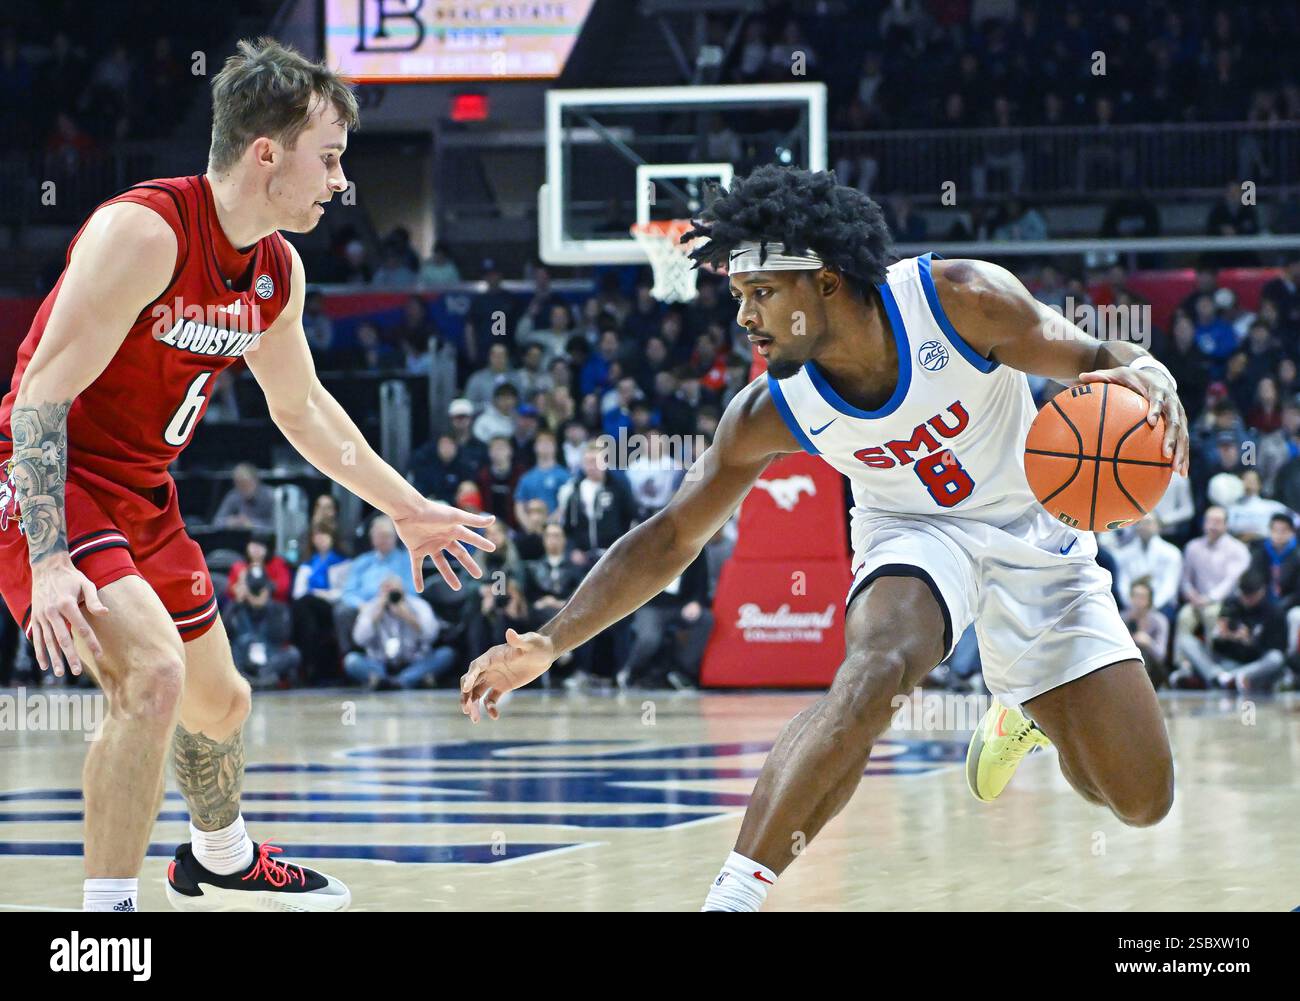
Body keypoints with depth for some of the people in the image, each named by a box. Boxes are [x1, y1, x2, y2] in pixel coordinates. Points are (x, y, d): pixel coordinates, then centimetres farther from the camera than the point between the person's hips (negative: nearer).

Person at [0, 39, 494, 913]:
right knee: (153, 675, -28)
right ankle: (107, 907, -19)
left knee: (220, 701, 22)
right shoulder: (143, 232, -25)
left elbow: (303, 406, 20)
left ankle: (219, 862, 51)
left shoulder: (279, 272, 1)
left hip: (141, 496, 9)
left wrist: (408, 507, 24)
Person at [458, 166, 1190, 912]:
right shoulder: (771, 413, -20)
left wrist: (1148, 376, -42)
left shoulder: (960, 301, -27)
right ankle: (733, 897, -36)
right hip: (916, 532, -1)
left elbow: (1094, 359, -17)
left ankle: (1027, 712, 35)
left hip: (1035, 537, 1)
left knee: (1143, 799, -1)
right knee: (875, 672, -37)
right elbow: (671, 539, -11)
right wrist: (550, 643, -19)